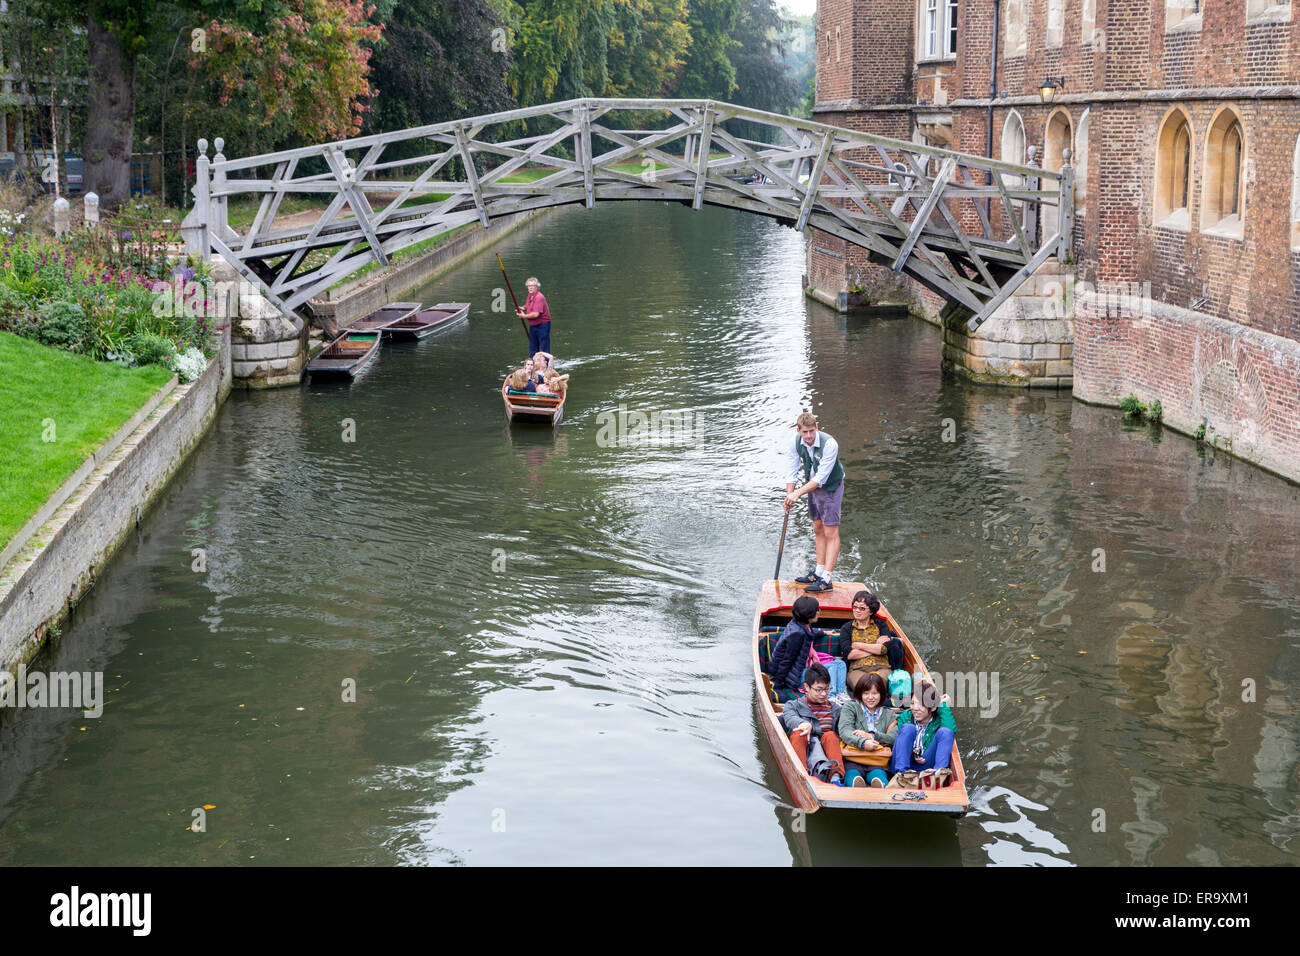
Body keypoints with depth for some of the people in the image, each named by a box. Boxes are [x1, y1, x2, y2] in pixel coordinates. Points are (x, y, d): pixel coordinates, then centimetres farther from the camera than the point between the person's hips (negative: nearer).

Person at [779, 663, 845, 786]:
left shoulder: (834, 708, 24)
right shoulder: (793, 705, 17)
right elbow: (790, 719, -7)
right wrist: (806, 724, -30)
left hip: (825, 746, 1)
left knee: (830, 735, -27)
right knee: (798, 733, -29)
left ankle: (836, 776, -48)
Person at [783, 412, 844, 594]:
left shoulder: (829, 444, -29)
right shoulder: (796, 442, -11)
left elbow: (821, 478, -29)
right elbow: (792, 471, -5)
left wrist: (798, 493, -31)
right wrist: (789, 496, -14)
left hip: (831, 487, -7)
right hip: (812, 486, 7)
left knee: (831, 532, -8)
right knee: (818, 529, 14)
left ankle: (826, 579, -11)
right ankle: (819, 572, 23)